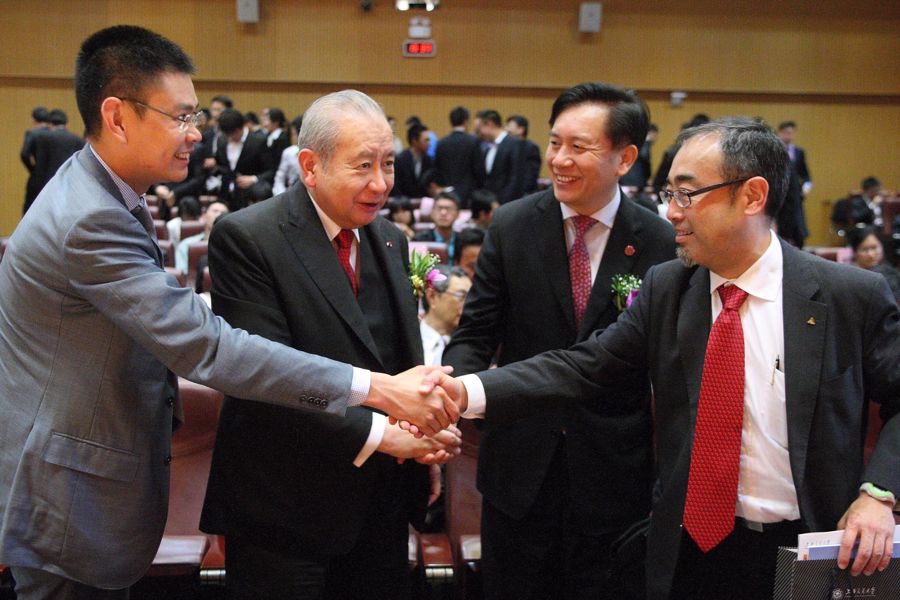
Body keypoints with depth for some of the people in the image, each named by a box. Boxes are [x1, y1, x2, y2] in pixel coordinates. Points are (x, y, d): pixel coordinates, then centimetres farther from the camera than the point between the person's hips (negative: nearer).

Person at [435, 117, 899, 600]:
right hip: (689, 548, 3)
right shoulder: (665, 288, -2)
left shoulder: (853, 296, -10)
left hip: (806, 555, -2)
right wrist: (467, 392, -19)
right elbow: (583, 367, -7)